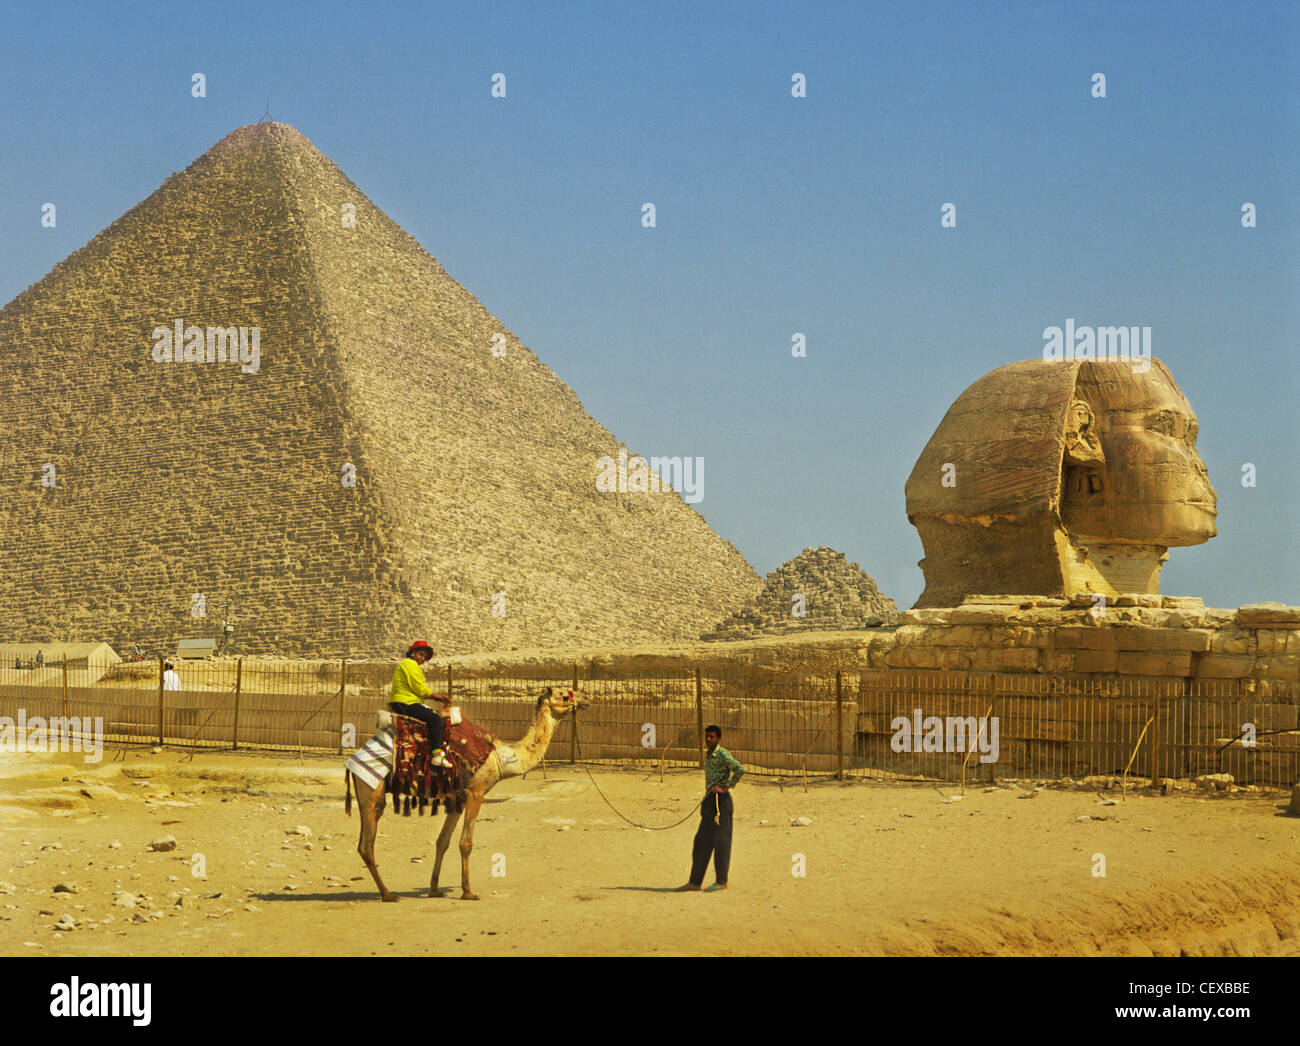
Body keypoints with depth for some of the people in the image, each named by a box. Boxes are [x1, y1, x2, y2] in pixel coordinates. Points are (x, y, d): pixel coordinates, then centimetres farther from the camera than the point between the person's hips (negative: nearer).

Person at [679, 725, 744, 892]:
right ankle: (695, 882, 11)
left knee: (720, 840, -5)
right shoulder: (708, 756, 15)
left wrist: (726, 787, -20)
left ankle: (721, 881, 1)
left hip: (720, 799, -9)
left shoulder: (723, 755, -12)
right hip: (709, 799, 9)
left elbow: (740, 769, -24)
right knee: (702, 841, 8)